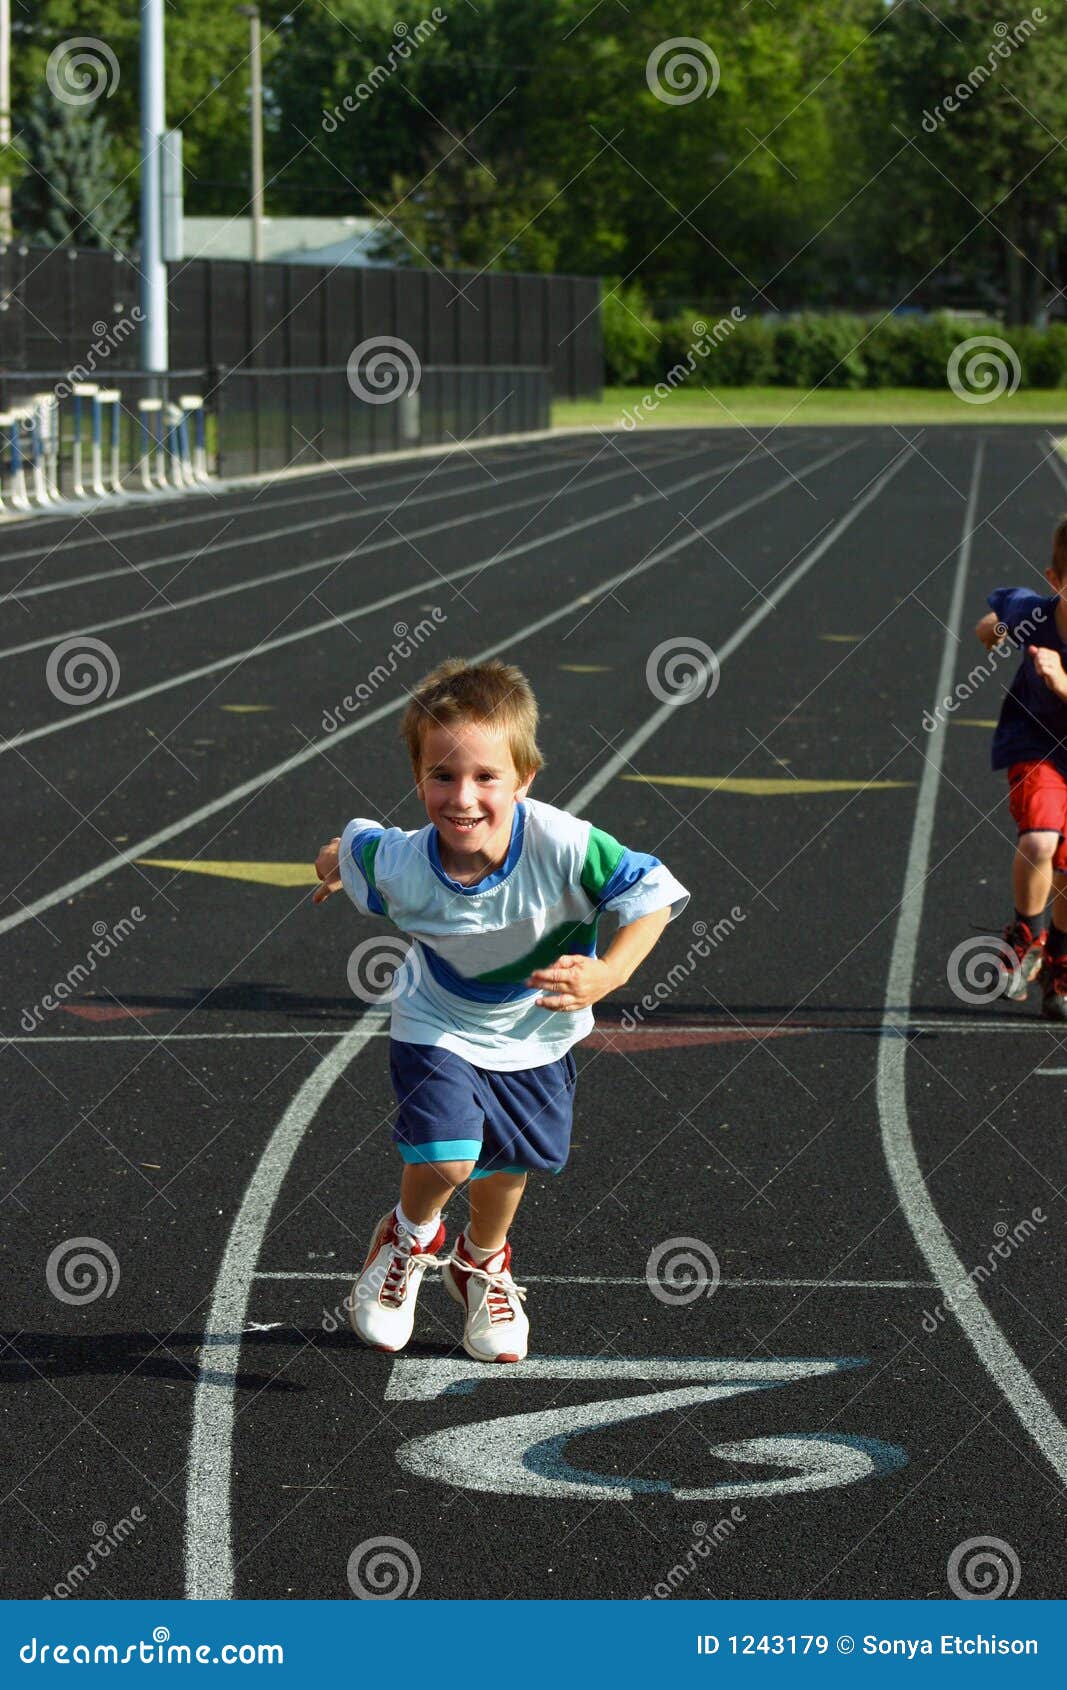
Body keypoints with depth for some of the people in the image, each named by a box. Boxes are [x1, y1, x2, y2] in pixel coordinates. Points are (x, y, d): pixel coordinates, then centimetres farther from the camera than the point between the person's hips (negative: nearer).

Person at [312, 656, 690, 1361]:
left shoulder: (564, 846, -38)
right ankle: (412, 1236, 17)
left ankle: (482, 1262, 54)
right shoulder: (400, 867, -33)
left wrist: (609, 973, -38)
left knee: (509, 1163, 20)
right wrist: (341, 859, 15)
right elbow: (355, 846, -9)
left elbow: (652, 892, -24)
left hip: (537, 1032, 2)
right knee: (446, 1160, -20)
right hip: (439, 1025, -2)